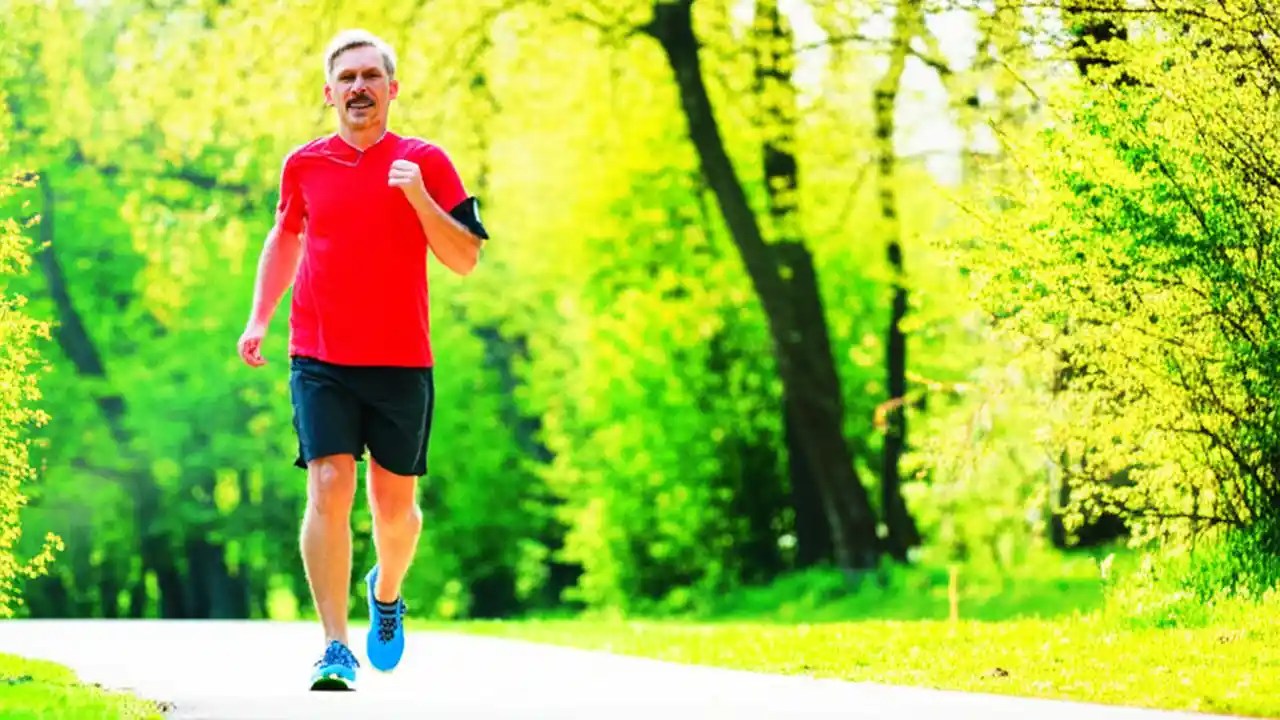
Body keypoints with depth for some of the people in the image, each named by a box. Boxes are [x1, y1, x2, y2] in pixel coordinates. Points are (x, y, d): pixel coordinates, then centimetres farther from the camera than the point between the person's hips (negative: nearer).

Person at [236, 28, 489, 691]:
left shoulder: (425, 163, 2)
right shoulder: (304, 165, 7)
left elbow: (466, 259, -2)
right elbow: (284, 239, 24)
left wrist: (418, 196, -15)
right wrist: (259, 318, 15)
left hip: (402, 362, 0)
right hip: (319, 360, 0)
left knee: (395, 504, 8)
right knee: (328, 491, -14)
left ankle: (387, 593, 40)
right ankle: (335, 648, -13)